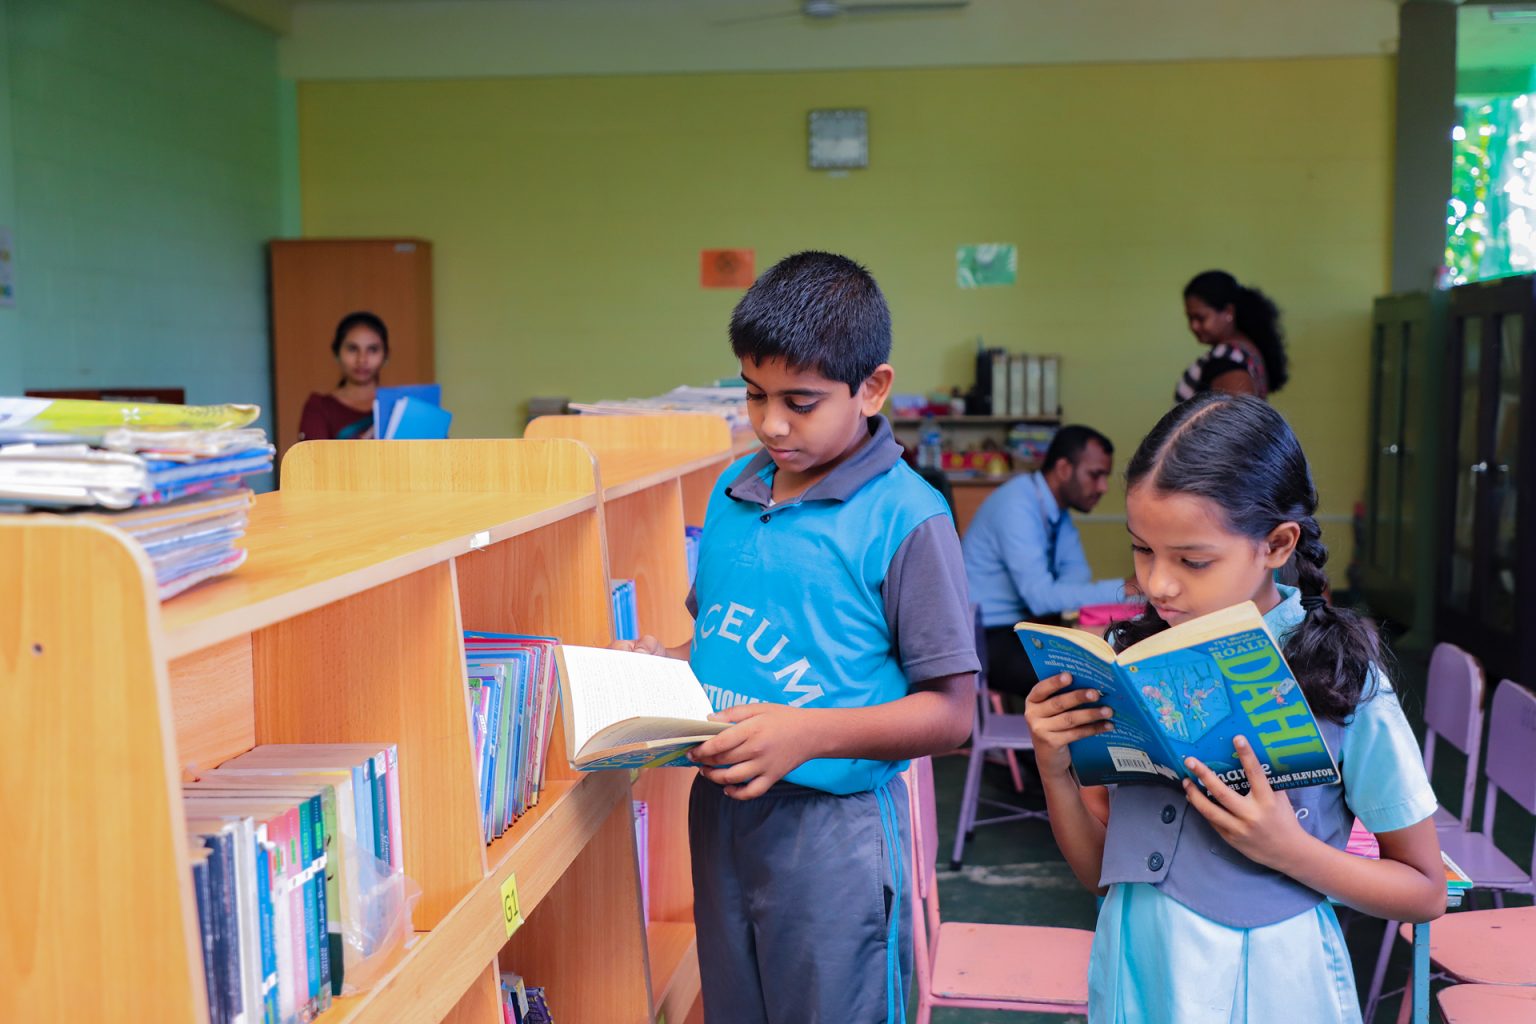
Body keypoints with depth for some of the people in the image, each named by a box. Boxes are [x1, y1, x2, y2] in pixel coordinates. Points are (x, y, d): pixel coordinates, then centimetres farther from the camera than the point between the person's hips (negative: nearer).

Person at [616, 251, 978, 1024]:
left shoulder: (904, 518, -14)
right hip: (721, 811, 6)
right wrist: (663, 666, -2)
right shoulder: (732, 494, 5)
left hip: (832, 824, -6)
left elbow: (951, 711, -14)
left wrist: (810, 734, -25)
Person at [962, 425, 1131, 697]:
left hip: (1023, 622, 9)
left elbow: (1077, 572, 7)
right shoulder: (1018, 506, -22)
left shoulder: (1057, 506, 7)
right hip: (985, 637, -9)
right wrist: (1125, 589, -27)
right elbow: (1041, 597, -27)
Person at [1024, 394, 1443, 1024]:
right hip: (1136, 973, 3)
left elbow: (1426, 892, -5)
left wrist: (1289, 849, -20)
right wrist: (1055, 771, -16)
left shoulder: (1340, 675, -14)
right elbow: (1097, 870, 2)